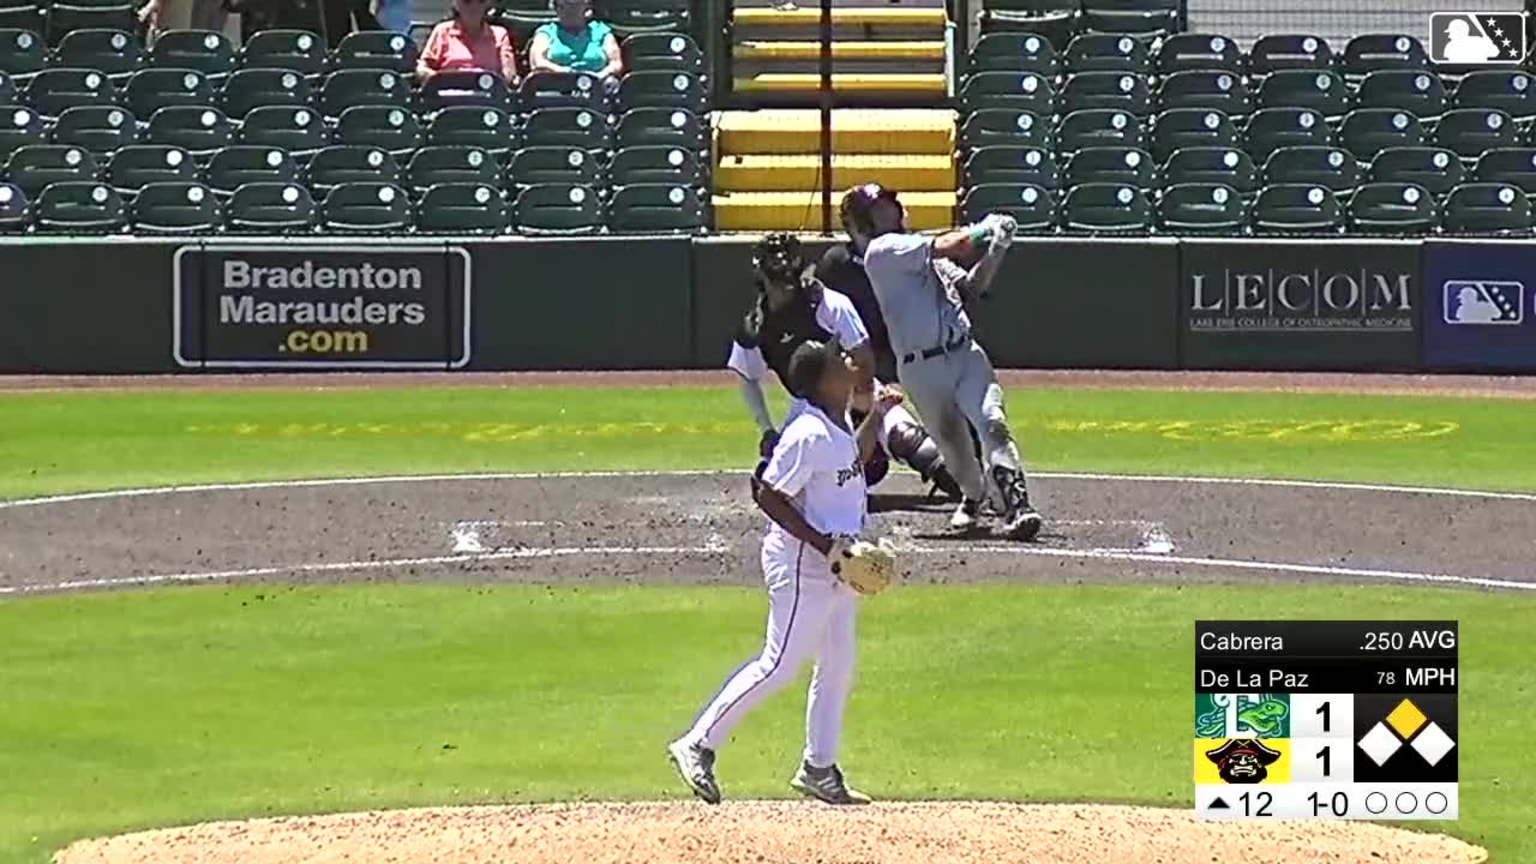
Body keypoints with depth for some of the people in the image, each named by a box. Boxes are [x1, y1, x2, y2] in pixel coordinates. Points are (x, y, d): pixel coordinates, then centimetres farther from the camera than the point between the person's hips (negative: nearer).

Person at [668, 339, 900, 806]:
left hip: (837, 567, 10)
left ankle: (819, 769, 22)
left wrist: (876, 416, 16)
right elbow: (769, 496, -23)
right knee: (779, 665, -8)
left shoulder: (840, 425, 7)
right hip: (801, 563, -10)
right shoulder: (808, 436, -23)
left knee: (838, 666, 13)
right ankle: (698, 745, -1)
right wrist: (824, 544, -25)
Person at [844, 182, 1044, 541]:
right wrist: (983, 229, 6)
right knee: (952, 441, 4)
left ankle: (1016, 506, -23)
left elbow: (971, 288, 17)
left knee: (992, 422, -16)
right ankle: (973, 496, 34)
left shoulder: (922, 251, 21)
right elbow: (948, 247, -11)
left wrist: (994, 252, 3)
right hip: (921, 367, -5)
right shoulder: (882, 252, -4)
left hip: (965, 353, 5)